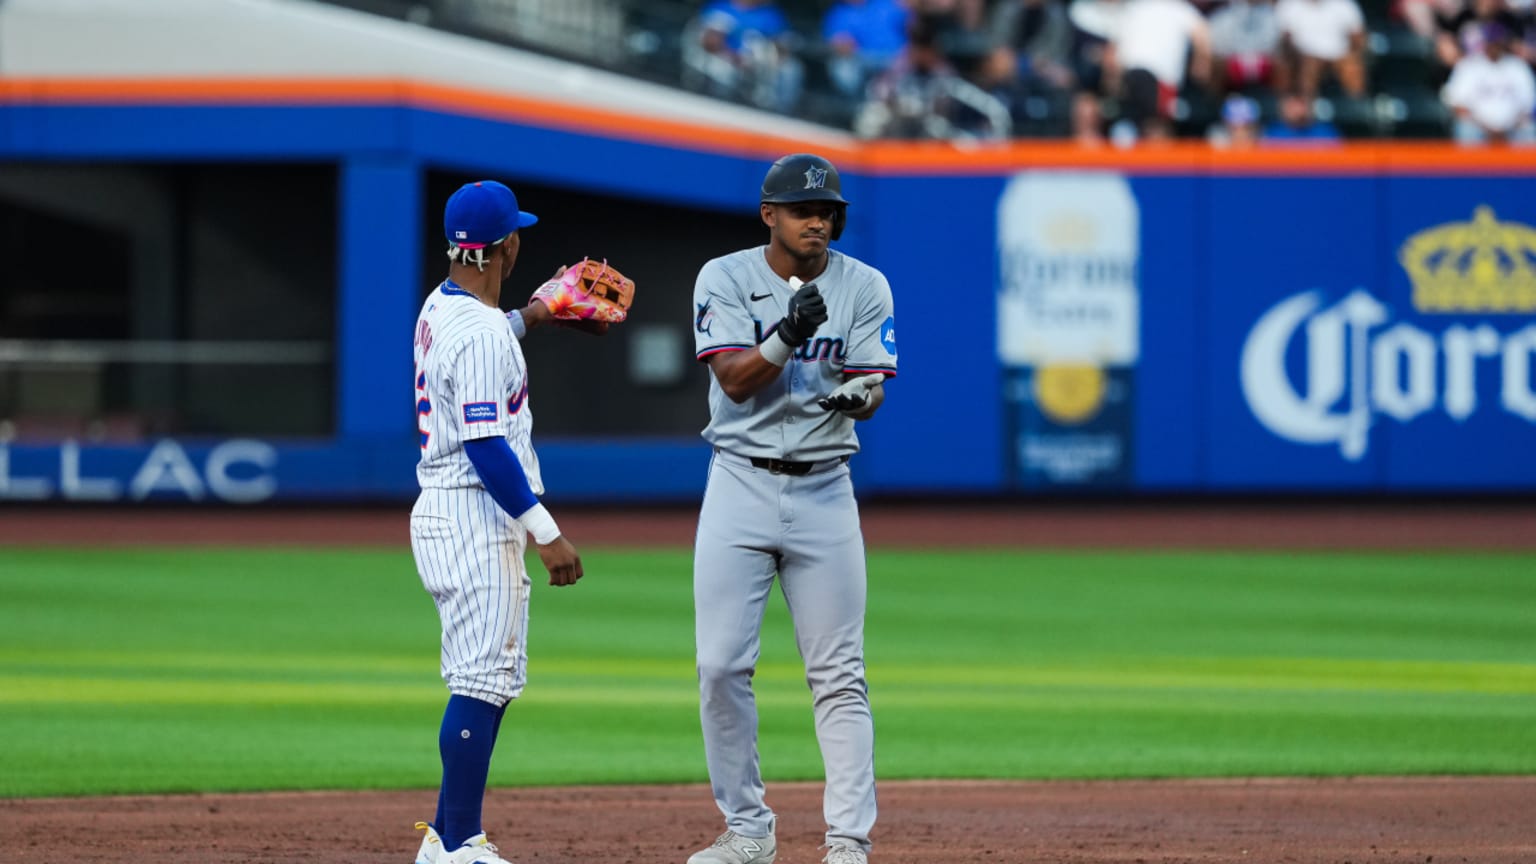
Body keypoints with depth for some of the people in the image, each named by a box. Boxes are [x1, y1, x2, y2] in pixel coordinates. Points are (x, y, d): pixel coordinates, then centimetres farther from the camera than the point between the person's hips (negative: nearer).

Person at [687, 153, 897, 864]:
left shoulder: (864, 288, 1)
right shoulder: (724, 279, -3)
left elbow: (873, 389, -6)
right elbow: (735, 378, -14)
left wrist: (858, 396, -30)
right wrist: (788, 335, -31)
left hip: (823, 489, 0)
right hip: (740, 485, 0)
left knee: (838, 674, -2)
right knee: (721, 666, -3)